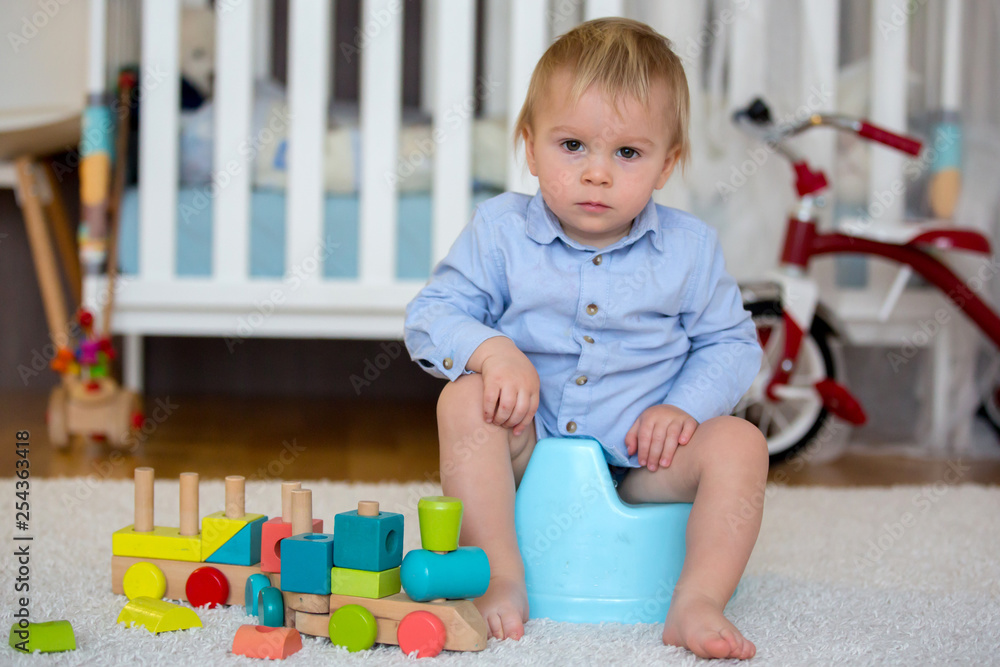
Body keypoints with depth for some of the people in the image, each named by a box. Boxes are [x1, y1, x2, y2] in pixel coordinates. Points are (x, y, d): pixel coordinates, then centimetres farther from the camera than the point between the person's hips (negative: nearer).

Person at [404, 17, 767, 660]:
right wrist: (491, 351, -25)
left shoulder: (690, 248, 0)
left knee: (740, 443, -22)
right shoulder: (502, 232, -3)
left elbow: (732, 343, 8)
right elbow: (431, 317, -3)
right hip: (529, 446, 0)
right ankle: (502, 579, -25)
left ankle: (698, 604, -24)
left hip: (641, 460, 1)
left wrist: (685, 407, -11)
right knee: (464, 401, -27)